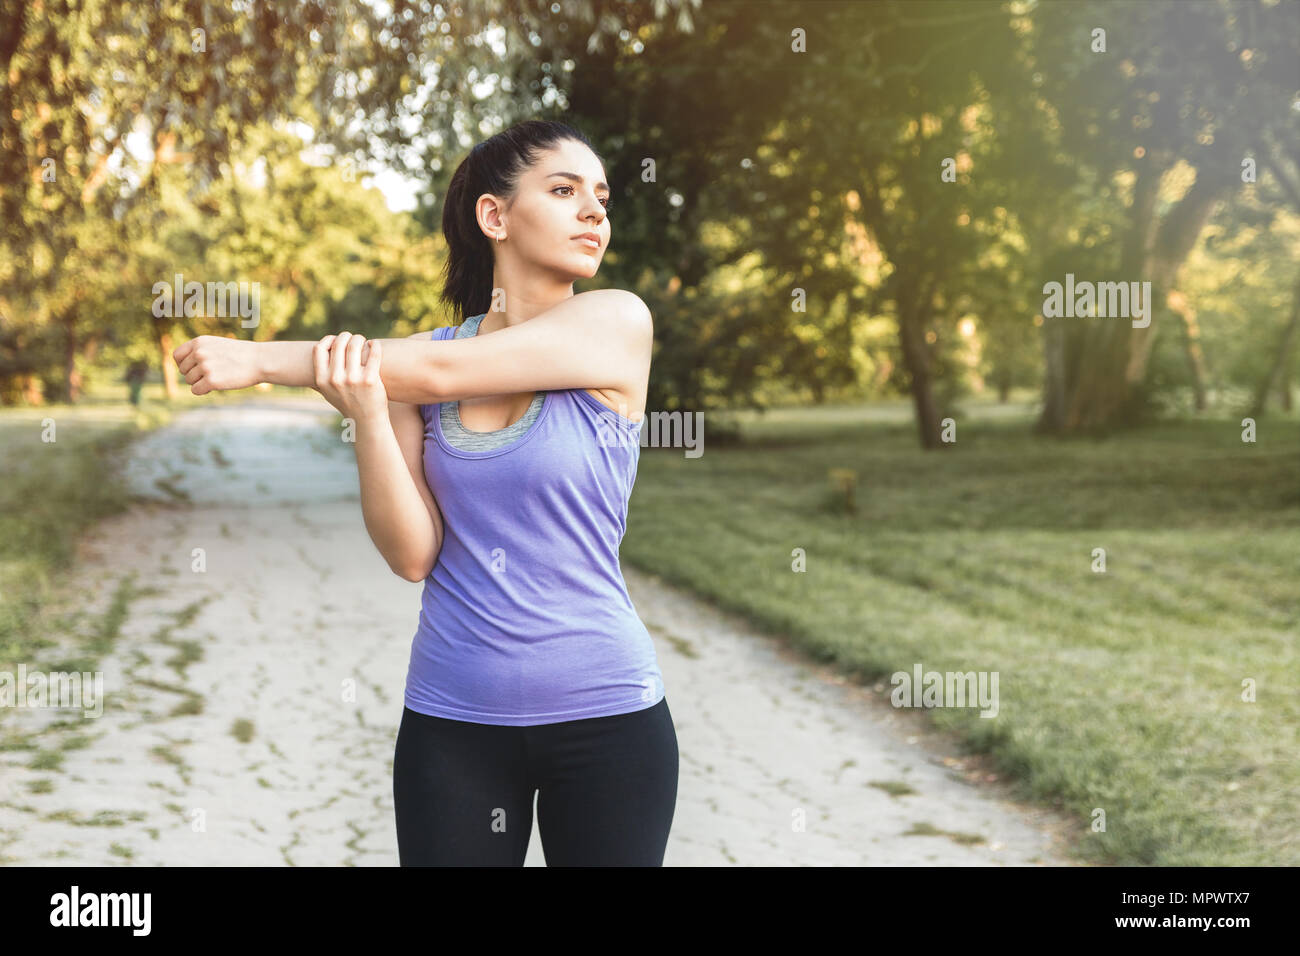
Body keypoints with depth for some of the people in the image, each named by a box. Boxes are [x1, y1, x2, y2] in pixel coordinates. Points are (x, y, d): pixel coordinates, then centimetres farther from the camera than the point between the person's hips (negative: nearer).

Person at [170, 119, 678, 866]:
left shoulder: (618, 323, -6)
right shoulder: (416, 360, 1)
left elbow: (441, 373, -14)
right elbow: (413, 555, -6)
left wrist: (260, 359, -8)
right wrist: (364, 412, -21)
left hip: (604, 713, -2)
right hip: (450, 718, 2)